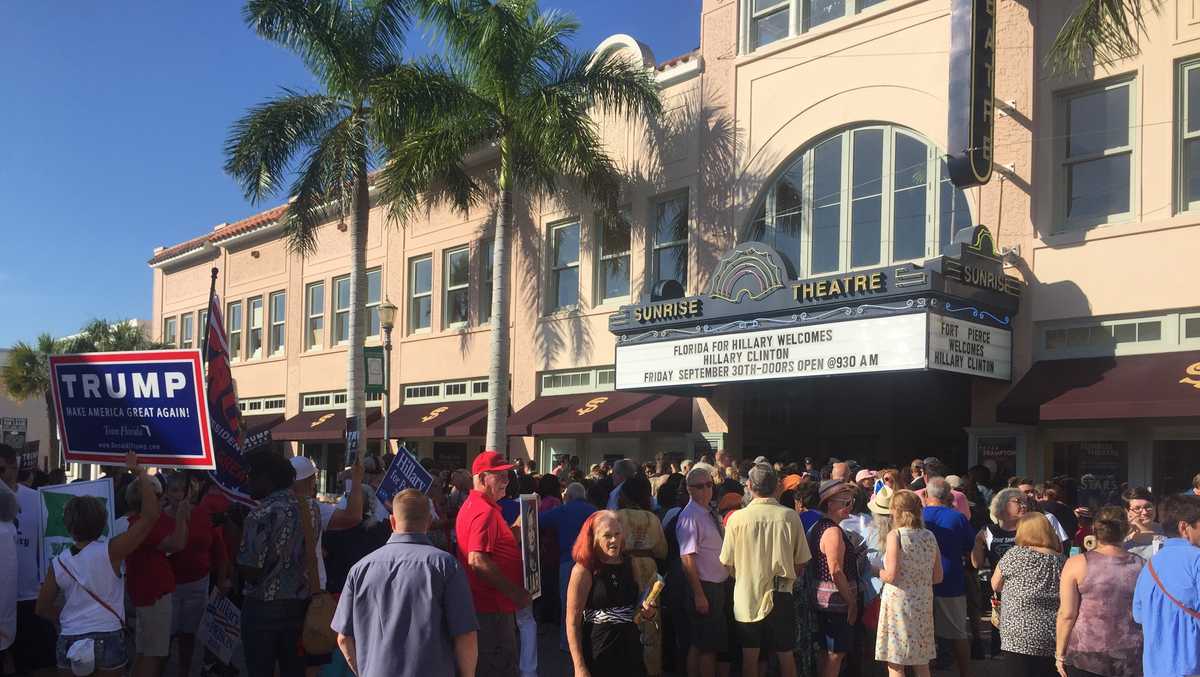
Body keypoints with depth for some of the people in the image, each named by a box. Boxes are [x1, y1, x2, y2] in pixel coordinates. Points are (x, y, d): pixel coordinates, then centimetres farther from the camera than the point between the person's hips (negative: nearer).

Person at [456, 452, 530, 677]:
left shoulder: (471, 505, 13)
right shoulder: (486, 511, -19)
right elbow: (478, 561, -27)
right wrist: (515, 592, -21)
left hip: (481, 604, 11)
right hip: (493, 608, -11)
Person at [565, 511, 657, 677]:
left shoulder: (630, 564, 3)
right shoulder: (583, 570, -12)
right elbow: (572, 623, -13)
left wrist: (647, 612, 1)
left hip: (631, 653, 5)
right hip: (597, 658, -5)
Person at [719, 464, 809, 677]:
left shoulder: (737, 518, -11)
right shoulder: (790, 517, -8)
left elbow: (728, 564, -4)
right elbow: (801, 563, -1)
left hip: (746, 596, 0)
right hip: (781, 596, 1)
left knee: (750, 657, 10)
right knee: (786, 656, 13)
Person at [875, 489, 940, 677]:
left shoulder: (894, 535, -12)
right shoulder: (929, 536, 5)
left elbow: (891, 575, -18)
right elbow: (937, 577, 9)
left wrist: (878, 572, 2)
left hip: (898, 602, -6)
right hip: (923, 603, 6)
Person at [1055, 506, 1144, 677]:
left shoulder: (1076, 564, -6)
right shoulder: (1142, 566, 1)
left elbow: (1067, 614, -8)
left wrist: (1060, 654, 1)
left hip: (1086, 656, -2)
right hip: (1132, 660, 3)